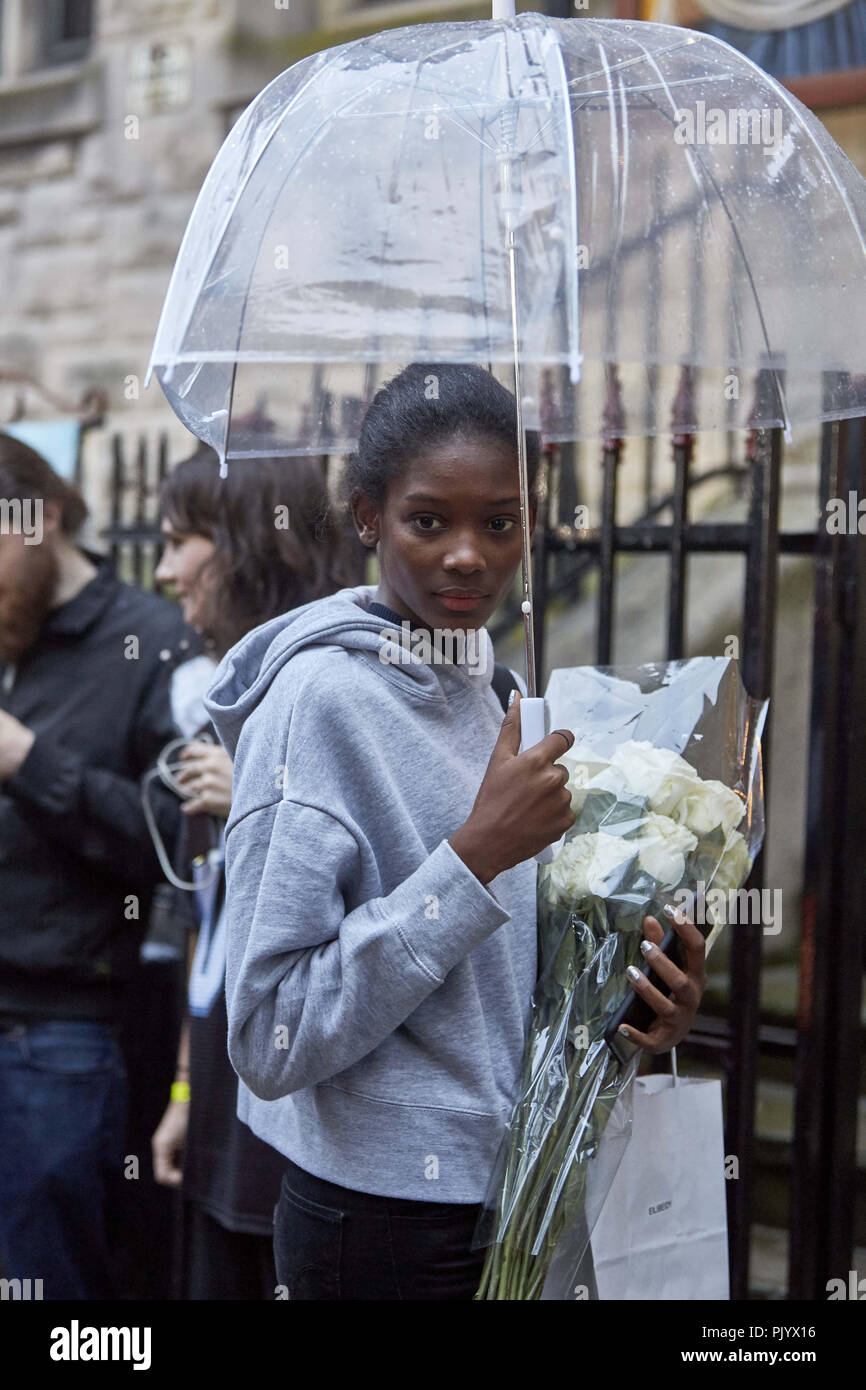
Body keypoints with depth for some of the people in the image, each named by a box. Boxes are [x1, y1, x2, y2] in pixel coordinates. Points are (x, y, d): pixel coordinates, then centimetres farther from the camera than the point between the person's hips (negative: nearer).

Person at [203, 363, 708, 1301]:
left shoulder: (479, 685, 6)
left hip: (503, 1190, 7)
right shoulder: (321, 695, -17)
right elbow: (270, 1042, -21)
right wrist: (479, 853, -24)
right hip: (386, 1224, -7)